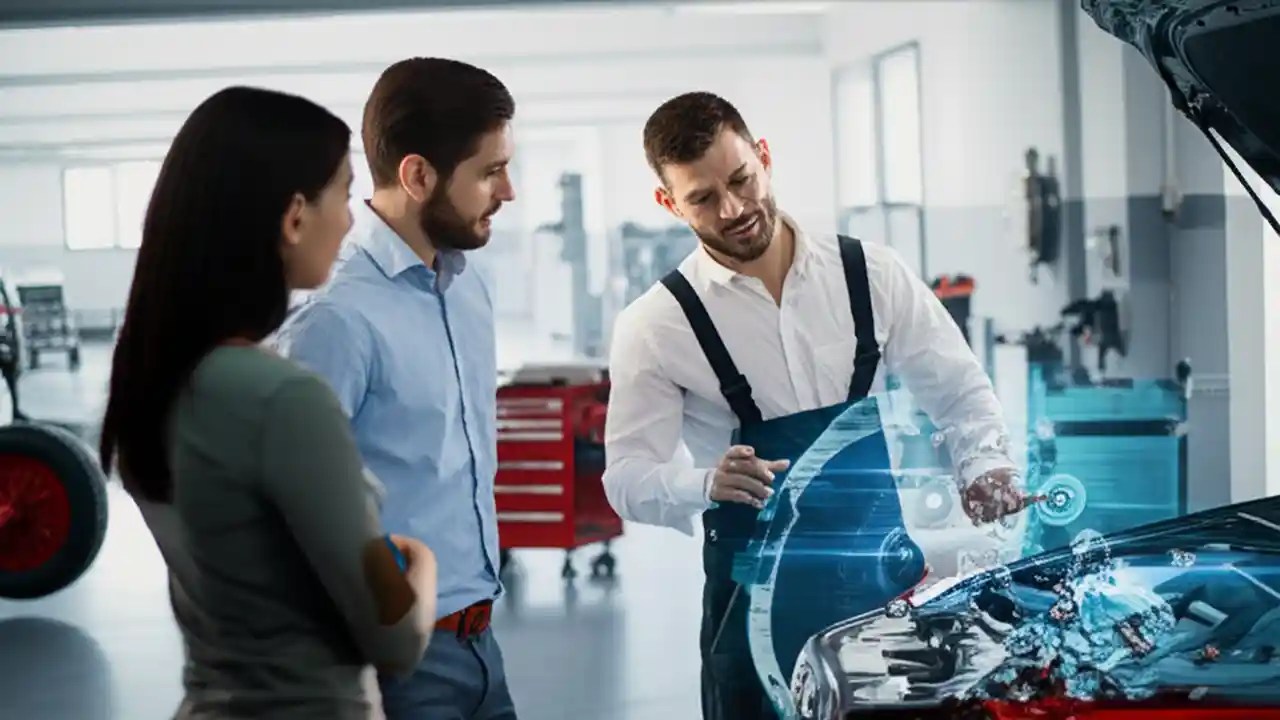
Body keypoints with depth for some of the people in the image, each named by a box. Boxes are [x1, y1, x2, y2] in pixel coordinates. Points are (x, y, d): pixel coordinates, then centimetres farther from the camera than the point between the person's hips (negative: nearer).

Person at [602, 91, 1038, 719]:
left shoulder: (870, 274, 0)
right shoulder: (655, 326, -6)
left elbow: (960, 391, 8)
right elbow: (629, 478, -8)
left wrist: (985, 466, -12)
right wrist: (707, 484, -29)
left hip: (888, 575, 2)